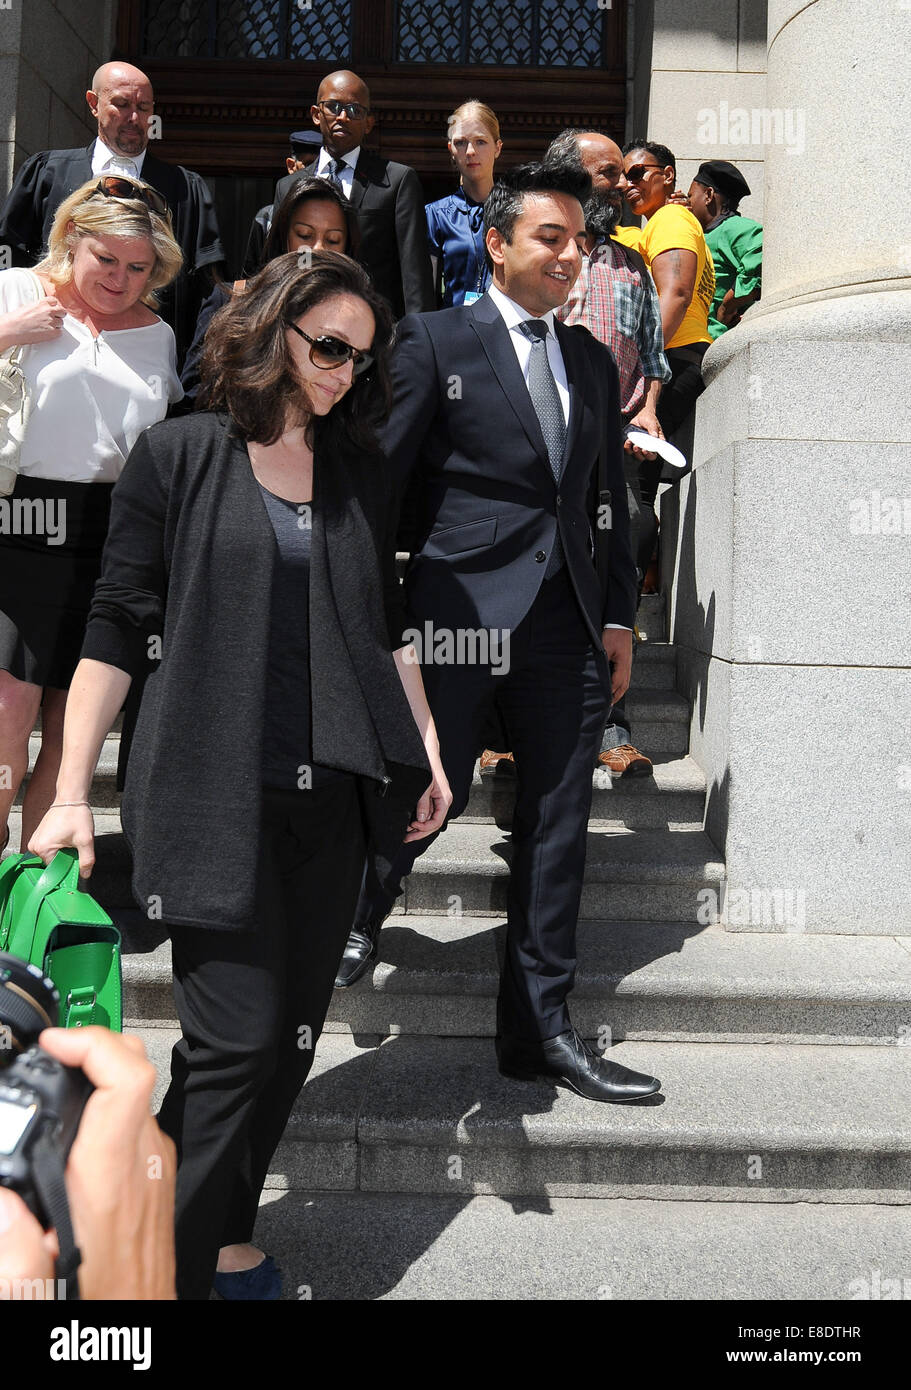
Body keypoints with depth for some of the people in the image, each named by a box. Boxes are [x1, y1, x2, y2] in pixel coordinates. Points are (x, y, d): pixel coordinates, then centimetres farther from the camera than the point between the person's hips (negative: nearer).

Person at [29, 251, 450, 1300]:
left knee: (292, 1036, 8)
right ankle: (168, 1269, 8)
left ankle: (225, 1242, 25)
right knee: (236, 1040, -8)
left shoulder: (357, 470, 13)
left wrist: (426, 749, 14)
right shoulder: (179, 457, 0)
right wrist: (72, 793, -7)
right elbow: (116, 626, -3)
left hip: (329, 790, 5)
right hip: (214, 791, -5)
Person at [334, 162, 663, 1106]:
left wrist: (618, 613, 11)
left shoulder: (592, 361, 17)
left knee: (556, 826, 6)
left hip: (567, 622, 5)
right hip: (463, 611, -5)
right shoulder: (435, 342, 0)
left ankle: (539, 1029, 16)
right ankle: (359, 907, 33)